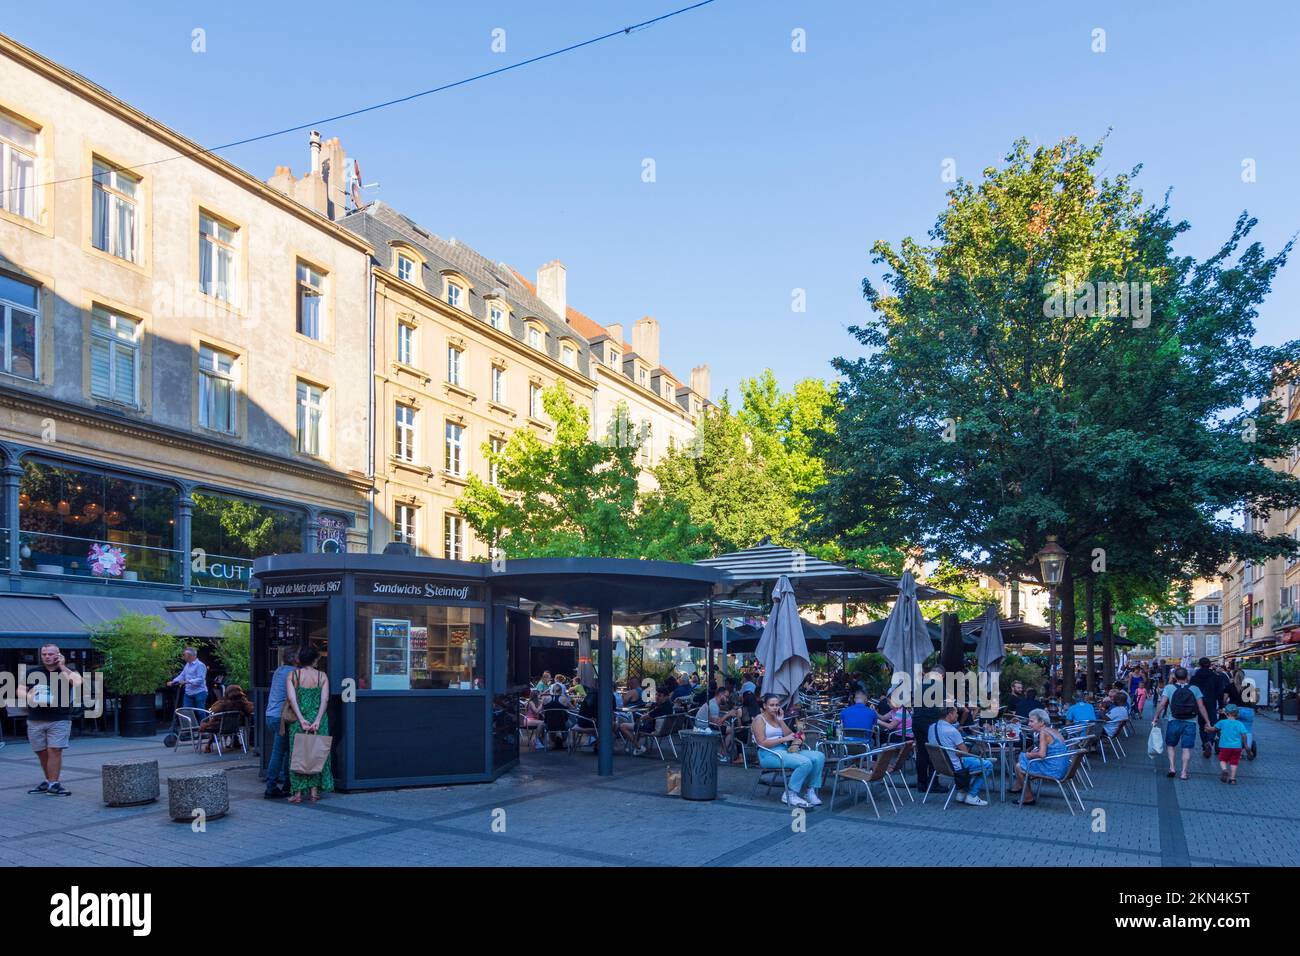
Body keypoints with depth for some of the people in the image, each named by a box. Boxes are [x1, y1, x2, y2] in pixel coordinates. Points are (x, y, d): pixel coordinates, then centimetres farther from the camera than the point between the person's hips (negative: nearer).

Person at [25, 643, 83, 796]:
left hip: (59, 720, -3)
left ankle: (53, 784, -9)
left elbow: (78, 682, -19)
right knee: (41, 752, 10)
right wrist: (29, 696, -4)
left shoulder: (67, 672, 2)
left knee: (55, 750, -10)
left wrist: (62, 667, -12)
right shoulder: (32, 673, 10)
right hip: (35, 720, 4)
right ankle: (48, 781, 24)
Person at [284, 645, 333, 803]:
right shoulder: (322, 676, 0)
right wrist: (317, 720, -13)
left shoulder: (293, 675, 0)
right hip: (318, 718, 1)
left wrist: (301, 719, -14)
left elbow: (291, 698, -10)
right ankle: (314, 790, 10)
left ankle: (298, 792, 4)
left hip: (298, 718, 0)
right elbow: (325, 699, -9)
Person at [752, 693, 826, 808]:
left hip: (785, 750, 8)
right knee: (805, 762, -30)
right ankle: (790, 794, -18)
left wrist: (780, 721, 2)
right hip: (769, 754, -8)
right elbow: (762, 743, -13)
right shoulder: (759, 719, -1)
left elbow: (790, 735, 10)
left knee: (819, 756, -12)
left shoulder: (777, 719, 21)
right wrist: (784, 739, -14)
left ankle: (810, 791, -5)